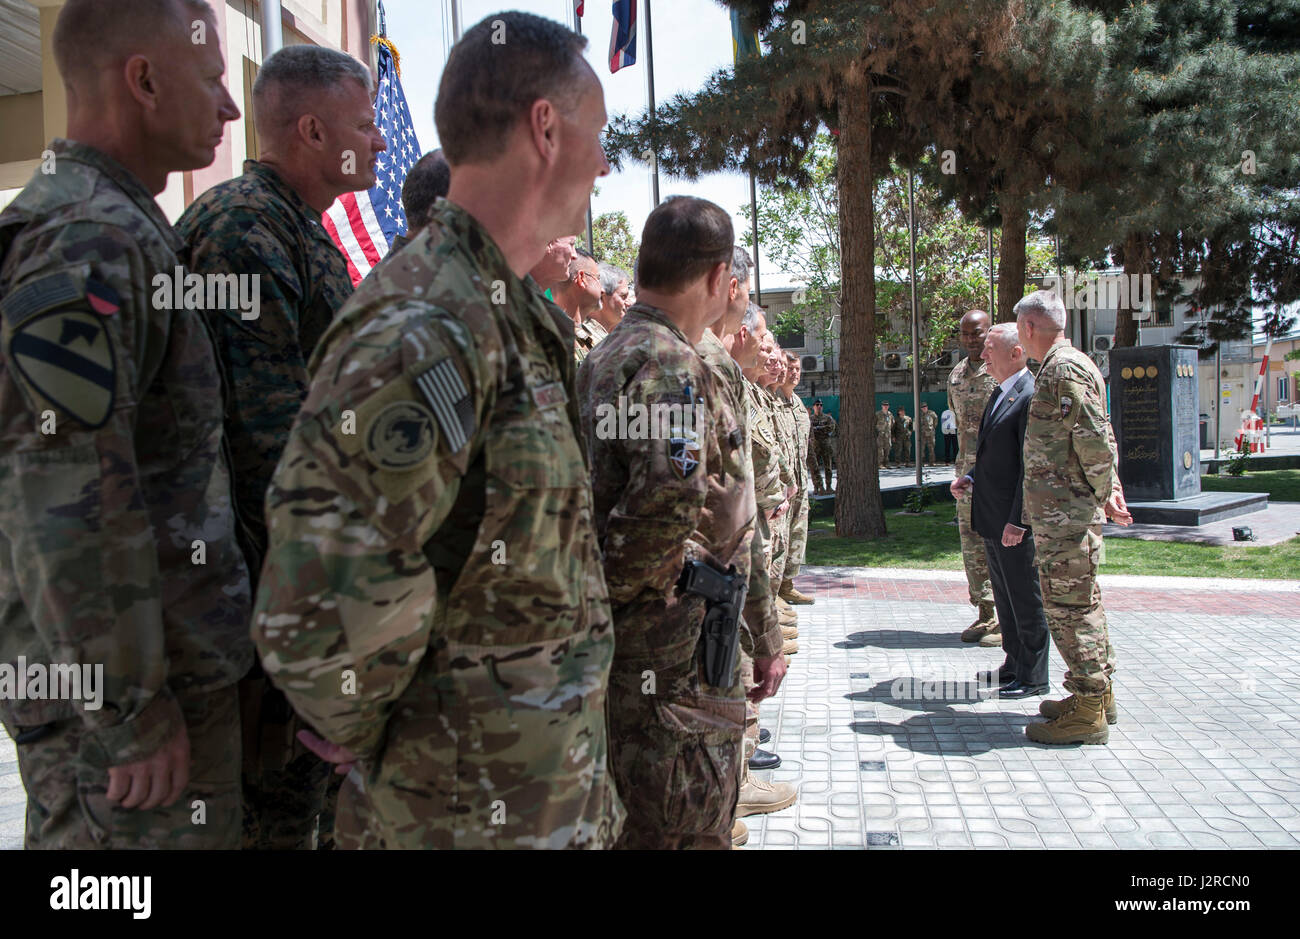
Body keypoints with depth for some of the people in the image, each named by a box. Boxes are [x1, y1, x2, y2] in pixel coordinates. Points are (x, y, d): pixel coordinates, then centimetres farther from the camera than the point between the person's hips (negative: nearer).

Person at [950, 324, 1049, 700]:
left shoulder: (1031, 397, -18)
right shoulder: (999, 395, 14)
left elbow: (1032, 466, -21)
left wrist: (1017, 521, -22)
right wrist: (971, 479, 7)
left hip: (1014, 522, -10)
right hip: (991, 520, 10)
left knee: (1025, 600, 3)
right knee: (1005, 599, 19)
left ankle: (1033, 677, 14)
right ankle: (1014, 665, 31)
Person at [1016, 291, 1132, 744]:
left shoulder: (1064, 369, -16)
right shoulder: (1063, 367, 17)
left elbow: (1095, 439, -21)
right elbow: (1101, 438, 20)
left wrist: (1103, 494, -10)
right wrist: (1111, 489, 15)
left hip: (1066, 514, -11)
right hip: (1062, 512, 11)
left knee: (1067, 605, -5)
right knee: (1081, 601, 17)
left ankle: (1088, 712, 2)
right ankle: (1100, 694, 28)